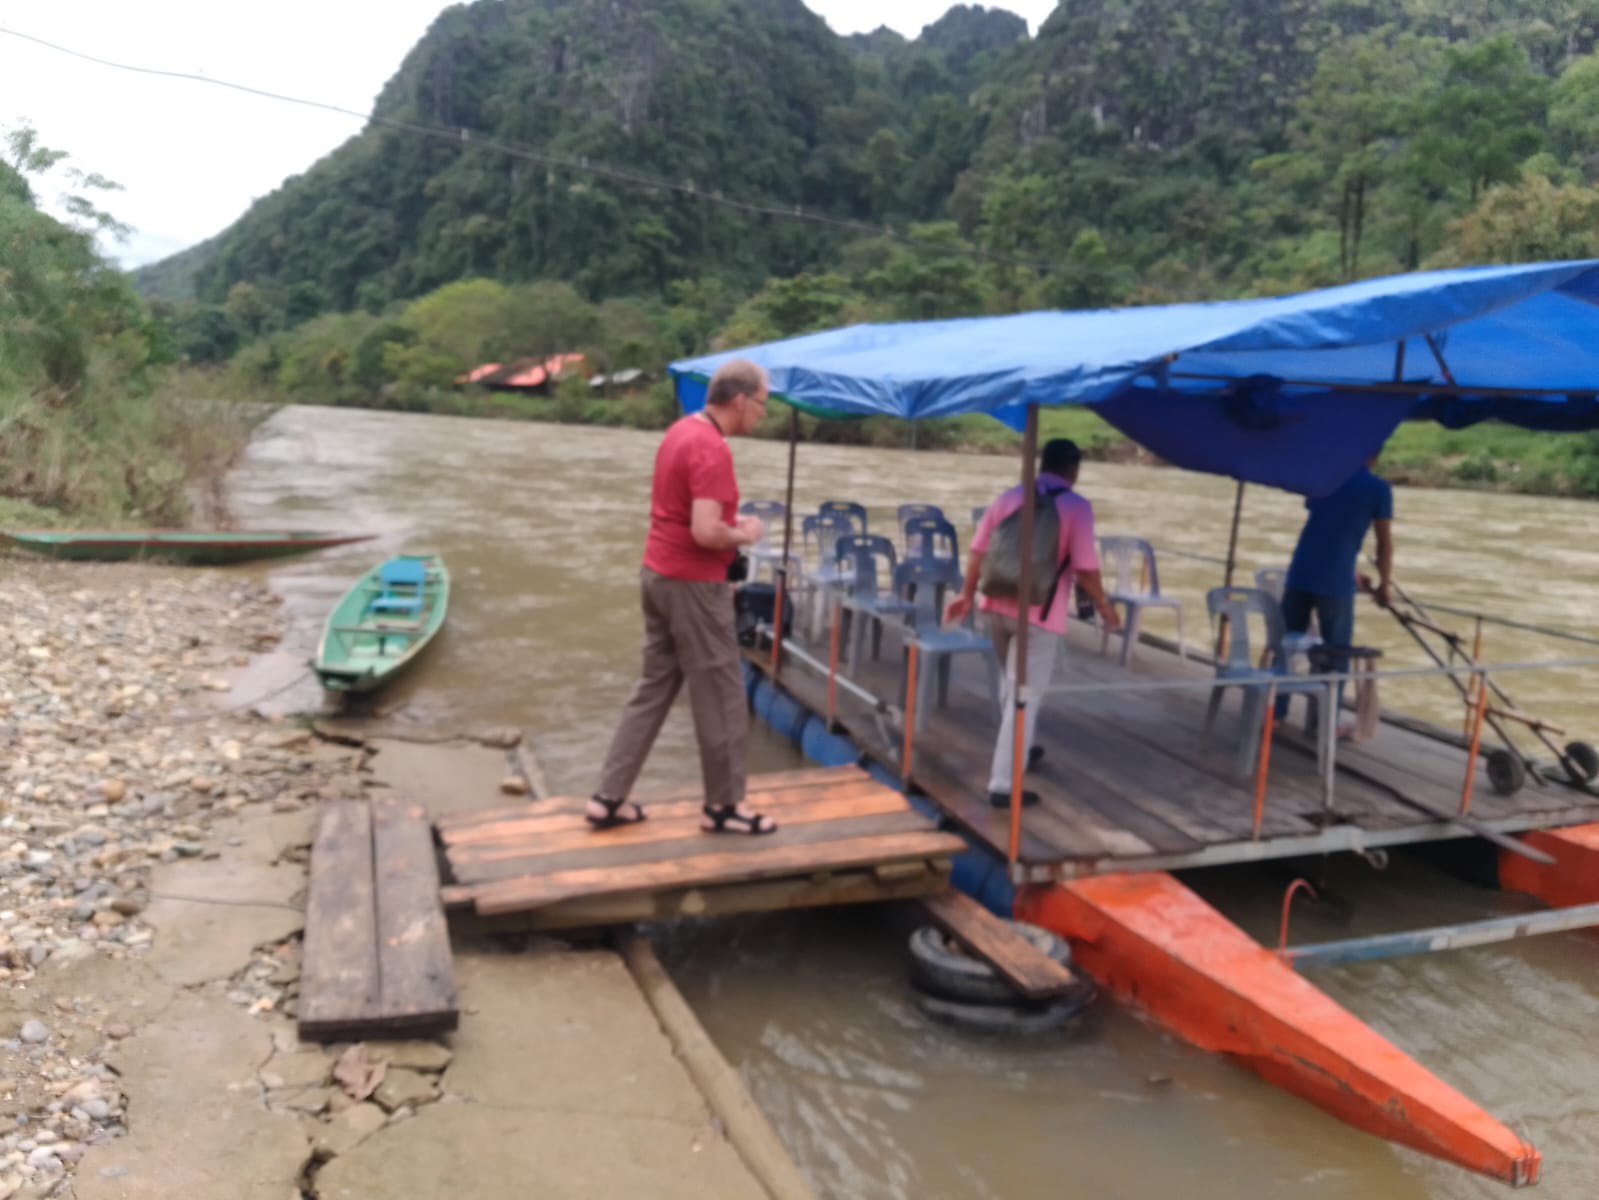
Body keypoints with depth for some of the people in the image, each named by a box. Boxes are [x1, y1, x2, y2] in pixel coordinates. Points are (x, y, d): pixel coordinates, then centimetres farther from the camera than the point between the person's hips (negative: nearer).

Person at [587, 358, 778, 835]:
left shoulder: (681, 430, 10)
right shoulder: (712, 449, -21)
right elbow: (705, 533, -28)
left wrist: (730, 519, 12)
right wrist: (744, 534, -9)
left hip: (658, 573, 10)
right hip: (693, 584, -10)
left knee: (654, 687, 15)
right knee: (720, 695, 4)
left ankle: (609, 798, 17)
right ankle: (724, 806, 17)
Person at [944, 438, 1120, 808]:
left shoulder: (1009, 496, 7)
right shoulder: (1076, 507, -7)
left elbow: (978, 550, 7)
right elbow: (1085, 567, -12)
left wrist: (967, 594, 17)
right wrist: (1103, 605, 4)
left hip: (998, 606, 6)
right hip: (1040, 615, -5)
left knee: (1013, 683, 25)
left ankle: (1016, 751, 43)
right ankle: (1004, 784, 0)